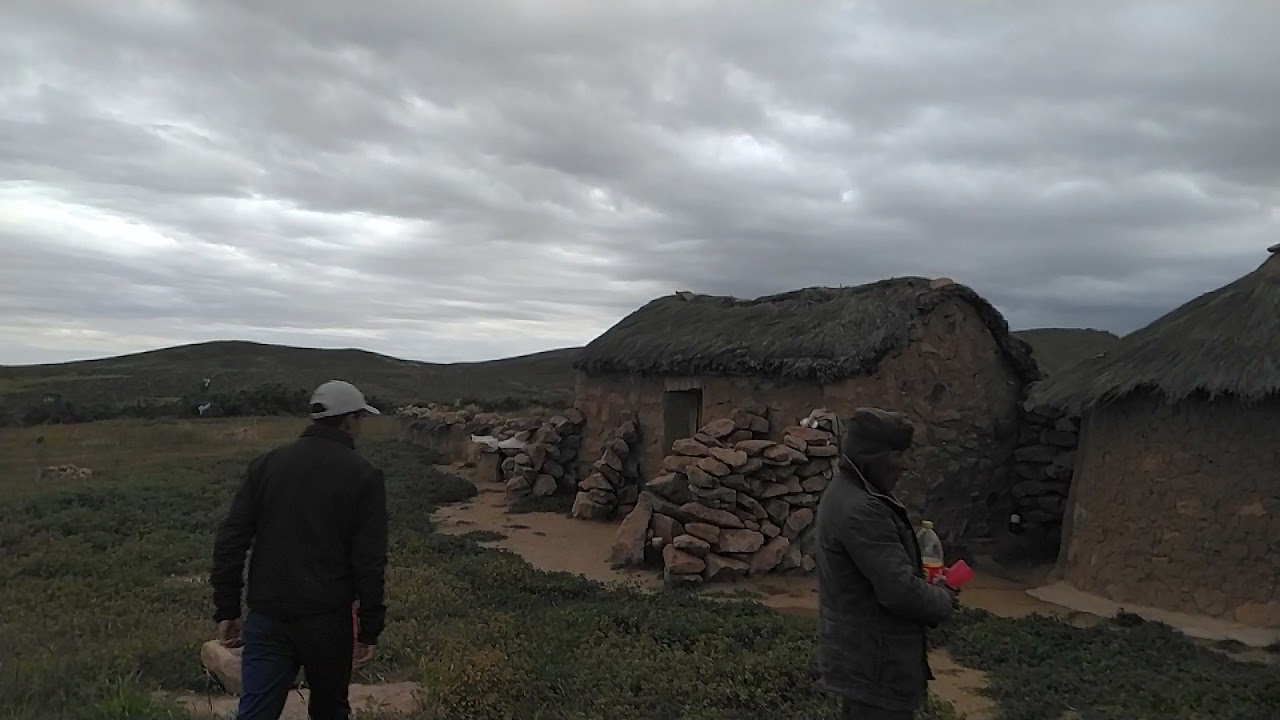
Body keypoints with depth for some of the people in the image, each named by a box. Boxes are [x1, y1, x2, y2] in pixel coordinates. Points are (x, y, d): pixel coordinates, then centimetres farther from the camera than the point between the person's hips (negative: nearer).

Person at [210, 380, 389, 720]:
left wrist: (227, 610, 8)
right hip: (328, 619, -3)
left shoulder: (266, 464, 5)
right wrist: (370, 629, -2)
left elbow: (230, 540, 3)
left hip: (266, 617, 3)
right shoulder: (363, 476, -6)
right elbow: (370, 561, -9)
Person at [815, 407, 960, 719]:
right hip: (875, 663, -10)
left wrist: (930, 592, 5)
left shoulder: (846, 494, 8)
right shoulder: (861, 510, -27)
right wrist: (943, 601, -9)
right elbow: (900, 591, -28)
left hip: (860, 653, 11)